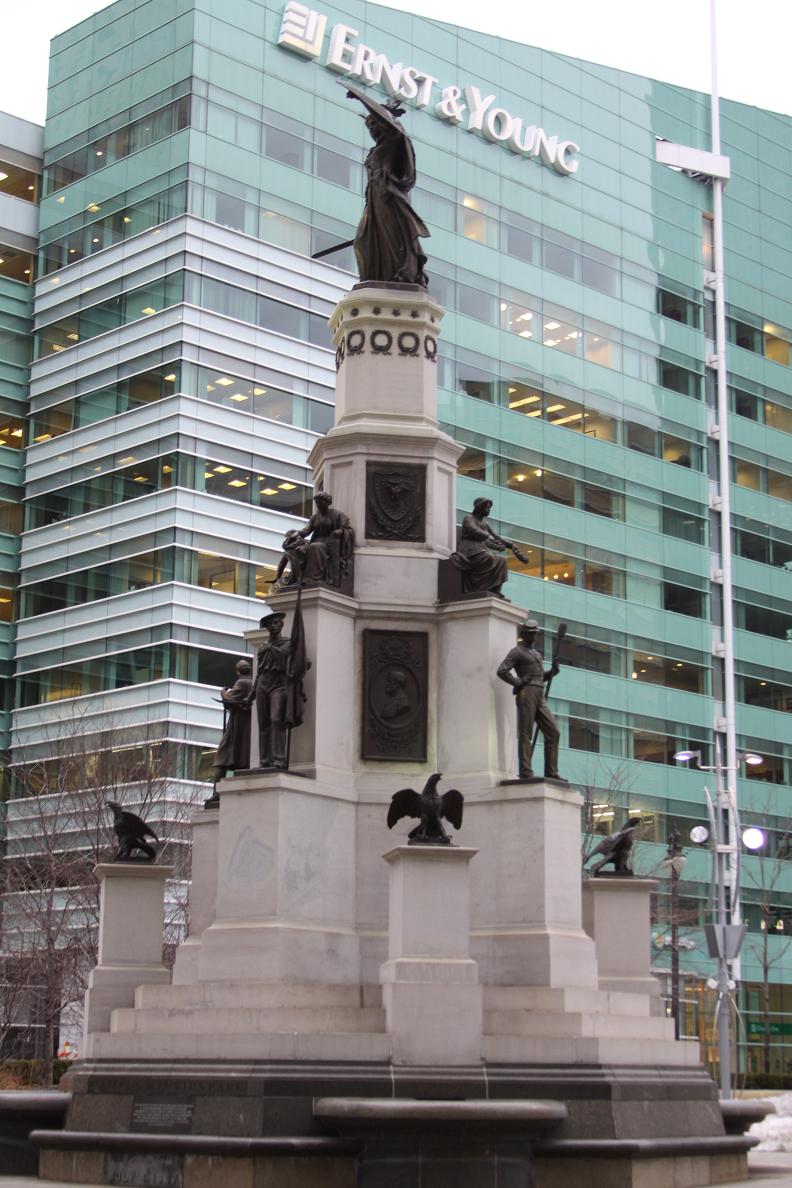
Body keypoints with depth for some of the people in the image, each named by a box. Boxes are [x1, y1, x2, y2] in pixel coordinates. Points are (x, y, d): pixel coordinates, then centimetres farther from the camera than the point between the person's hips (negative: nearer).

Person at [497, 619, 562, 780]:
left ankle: (551, 772, -2)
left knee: (553, 733, -1)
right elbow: (502, 671, -10)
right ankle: (525, 772, -11)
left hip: (539, 697, 8)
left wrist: (553, 670, 12)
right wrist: (518, 682, -11)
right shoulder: (517, 651, 2)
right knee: (525, 734, -9)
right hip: (526, 694, -8)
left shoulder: (536, 654, 28)